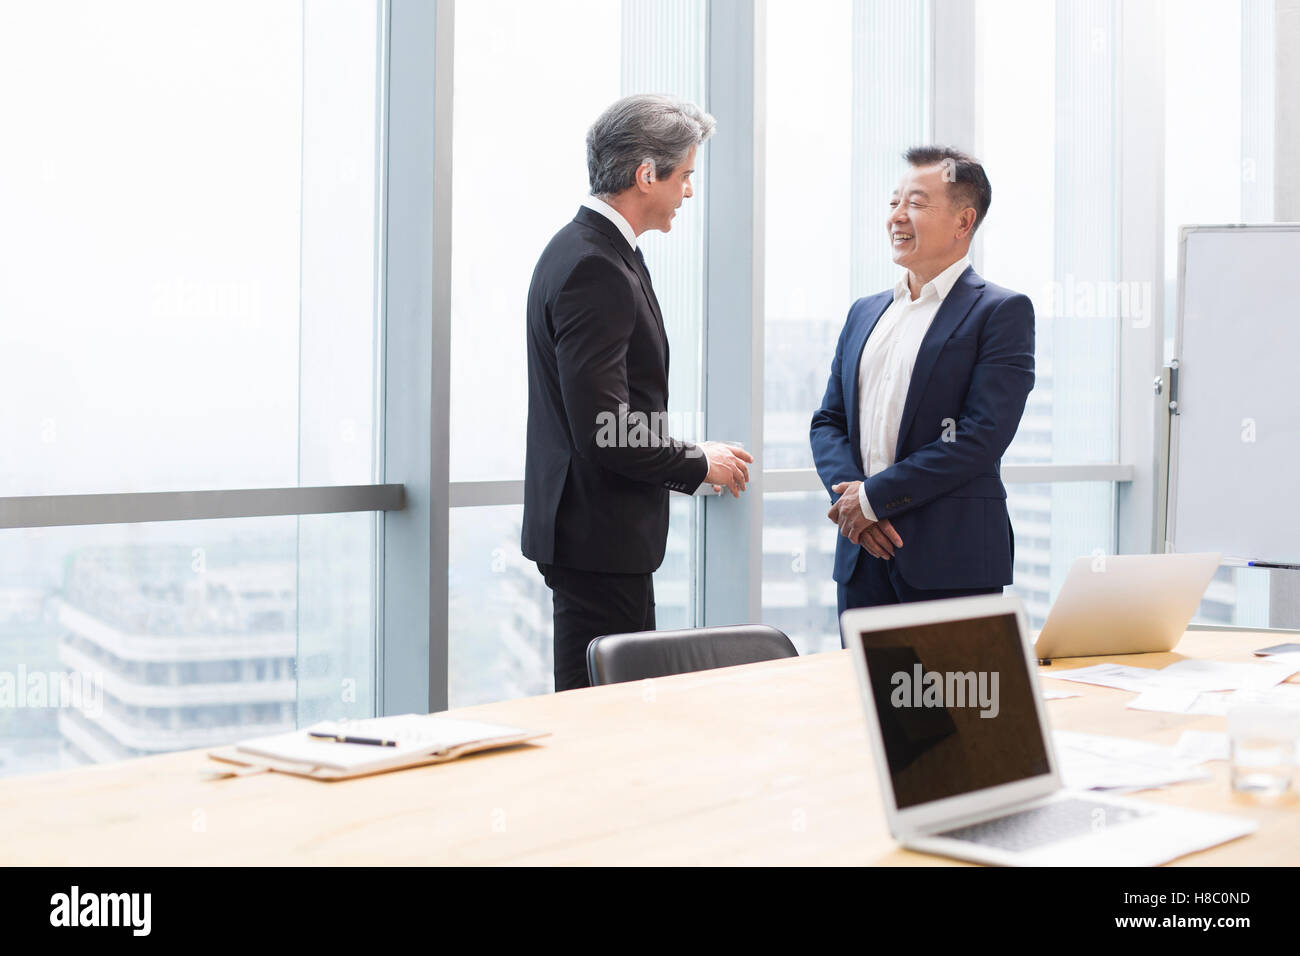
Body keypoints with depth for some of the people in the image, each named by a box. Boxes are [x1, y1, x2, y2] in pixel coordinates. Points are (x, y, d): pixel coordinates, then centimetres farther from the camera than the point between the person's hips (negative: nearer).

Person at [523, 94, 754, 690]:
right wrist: (697, 464, -10)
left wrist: (691, 456, 13)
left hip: (593, 533, 10)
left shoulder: (588, 249, 14)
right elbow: (603, 430, -24)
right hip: (600, 538, -10)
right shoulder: (595, 269, -19)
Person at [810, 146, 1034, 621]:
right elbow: (827, 421, 15)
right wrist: (850, 502, -5)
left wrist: (875, 496, -13)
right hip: (863, 554, 6)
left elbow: (984, 435, -13)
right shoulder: (865, 312, 17)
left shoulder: (1003, 311, -3)